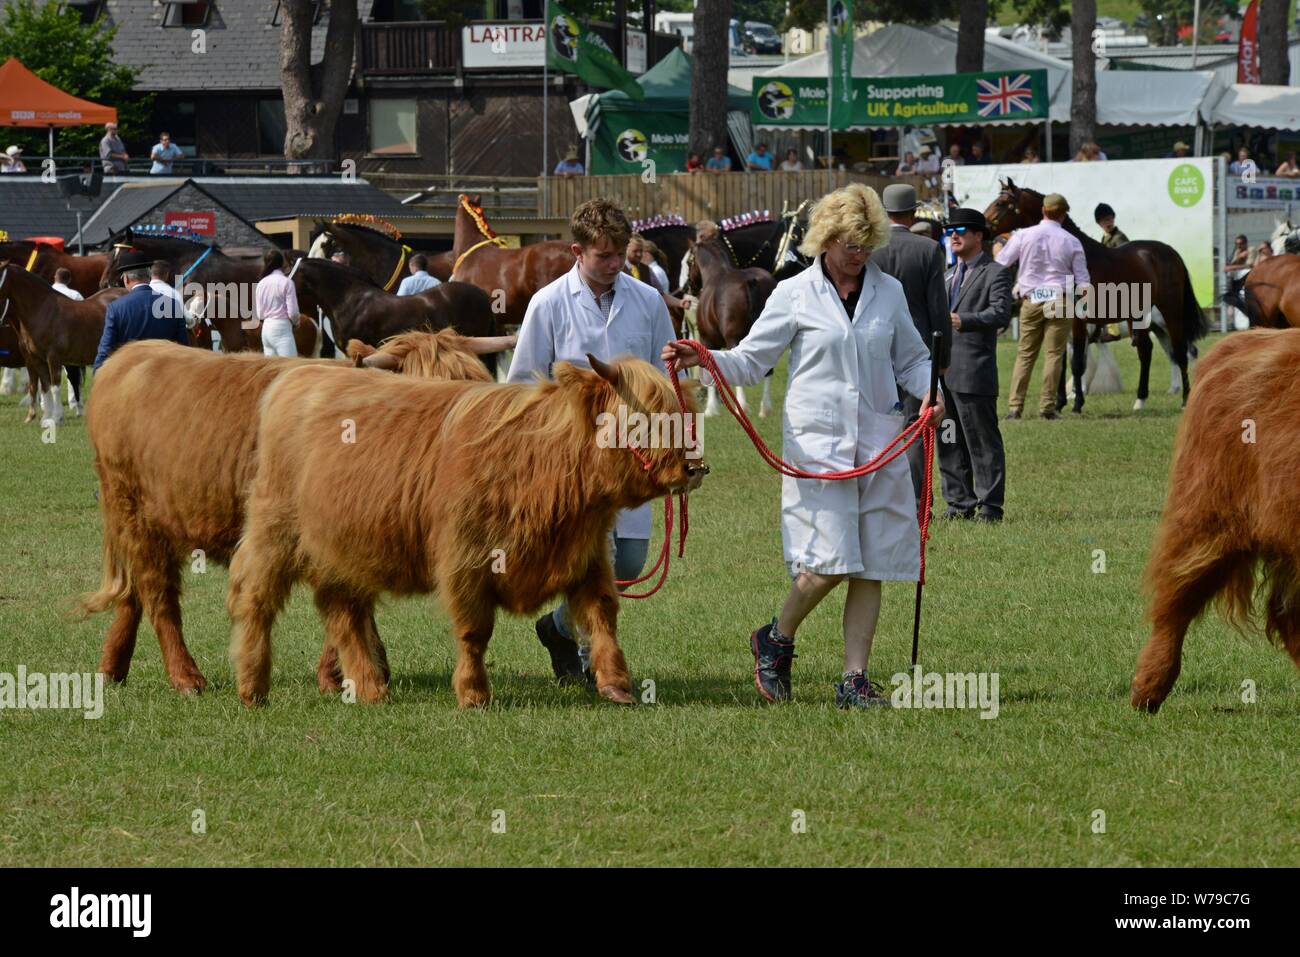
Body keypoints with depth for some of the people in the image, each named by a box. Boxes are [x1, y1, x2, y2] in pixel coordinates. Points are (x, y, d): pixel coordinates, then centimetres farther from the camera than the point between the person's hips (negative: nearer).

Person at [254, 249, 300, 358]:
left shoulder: (261, 284, 7)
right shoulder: (286, 282, -10)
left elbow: (260, 314, 9)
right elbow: (292, 312, -12)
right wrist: (295, 322, 8)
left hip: (266, 328, 6)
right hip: (282, 329, -6)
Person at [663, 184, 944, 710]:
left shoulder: (888, 292, 11)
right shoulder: (795, 295, 2)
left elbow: (912, 360, 21)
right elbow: (751, 362, 3)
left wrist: (930, 389, 0)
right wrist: (702, 358, -15)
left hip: (878, 443, 4)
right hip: (817, 442, -4)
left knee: (872, 567, 2)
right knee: (828, 562, -15)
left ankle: (854, 679, 8)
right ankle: (776, 639, 11)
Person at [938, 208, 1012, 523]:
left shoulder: (995, 273, -2)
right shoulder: (949, 275, 22)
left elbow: (1000, 314, -17)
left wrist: (963, 320, -30)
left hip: (974, 372, -8)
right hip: (942, 373, 8)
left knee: (982, 442, -4)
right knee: (948, 443, 10)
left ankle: (989, 506, -1)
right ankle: (960, 502, 17)